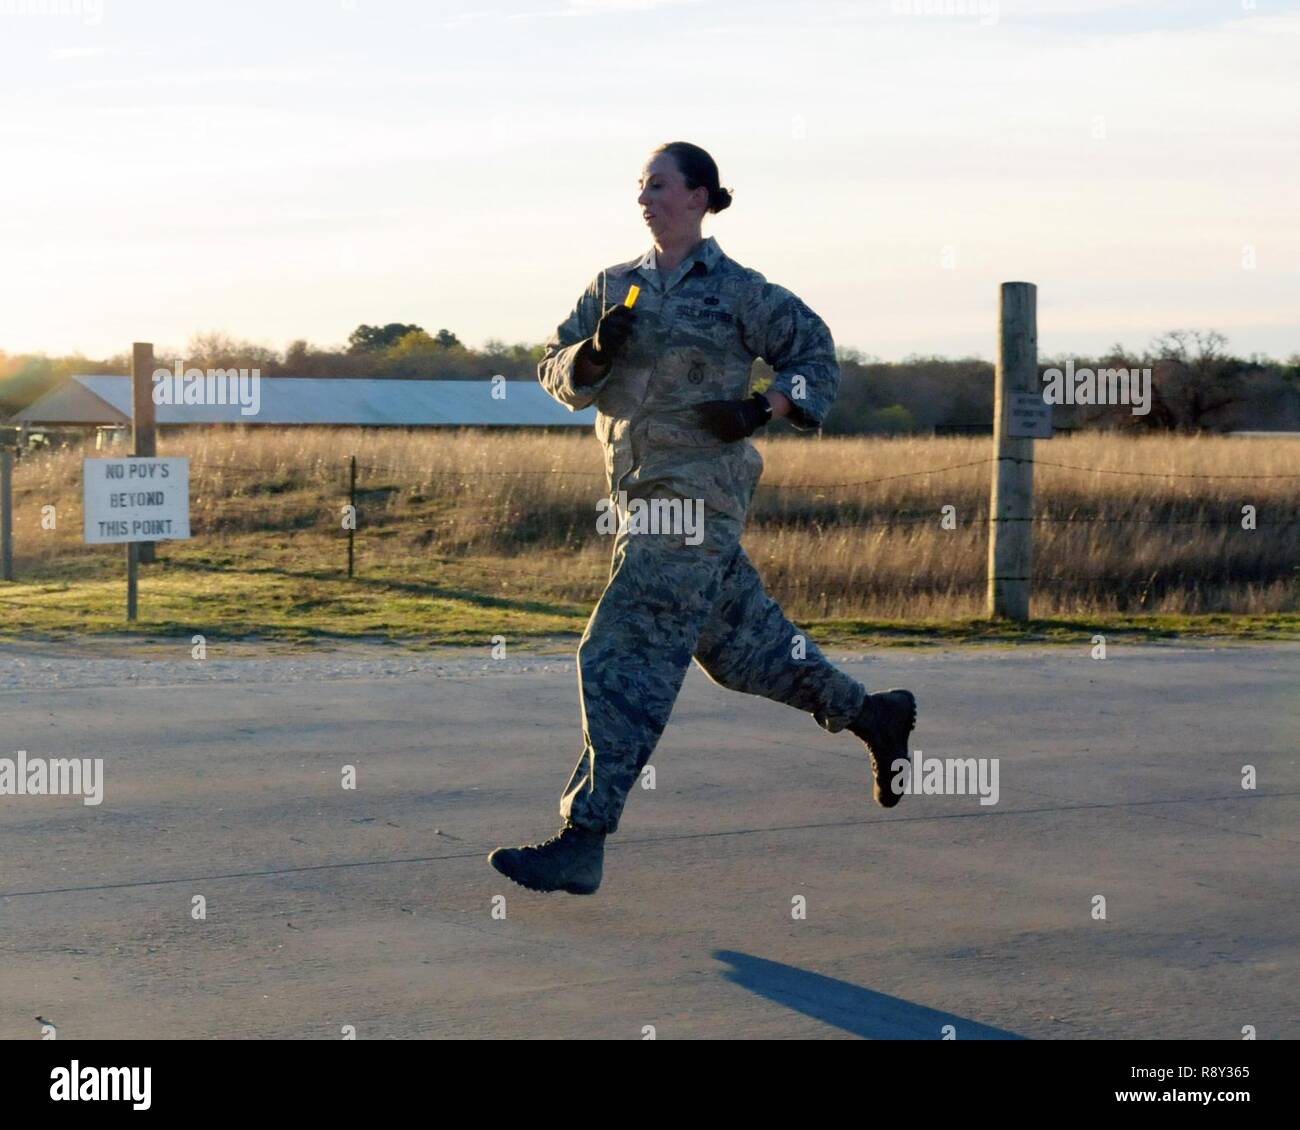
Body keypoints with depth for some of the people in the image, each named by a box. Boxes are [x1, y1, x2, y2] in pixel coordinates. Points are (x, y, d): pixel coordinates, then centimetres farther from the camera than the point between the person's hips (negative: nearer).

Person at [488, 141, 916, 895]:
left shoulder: (738, 291, -6)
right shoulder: (616, 286, 11)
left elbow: (818, 357, 0)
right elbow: (558, 373, 7)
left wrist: (762, 408, -15)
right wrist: (596, 351, -14)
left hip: (698, 495, -7)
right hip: (643, 493, 8)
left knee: (625, 661, -12)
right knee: (740, 644, 18)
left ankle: (583, 844, -12)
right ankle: (875, 717, 37)